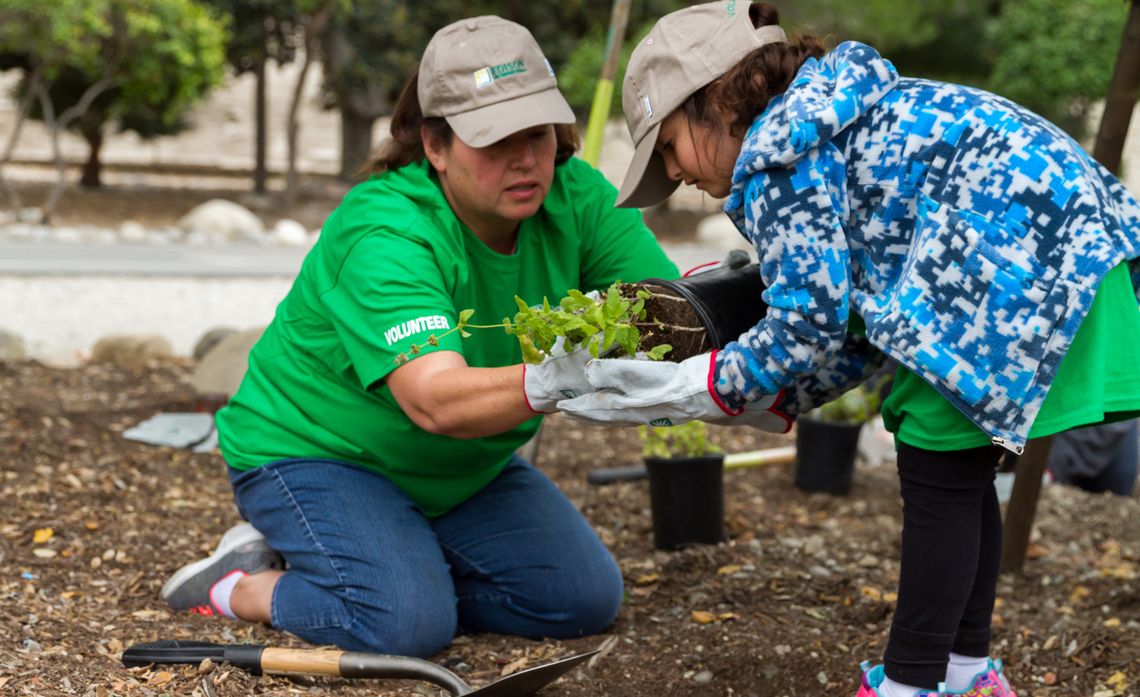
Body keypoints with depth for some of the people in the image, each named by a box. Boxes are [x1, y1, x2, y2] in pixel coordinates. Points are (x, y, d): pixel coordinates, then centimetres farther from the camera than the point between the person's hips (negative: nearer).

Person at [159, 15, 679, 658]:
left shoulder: (577, 199, -14)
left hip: (465, 468, 7)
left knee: (585, 599, -4)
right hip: (315, 453, -6)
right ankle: (240, 585, 0)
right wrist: (544, 385, -65)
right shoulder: (382, 239, -32)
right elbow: (435, 400, -45)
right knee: (407, 624, -27)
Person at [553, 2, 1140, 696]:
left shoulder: (776, 153, -6)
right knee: (954, 470, 17)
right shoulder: (837, 120, 23)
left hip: (1024, 255, -10)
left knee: (939, 474, -2)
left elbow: (810, 327, -10)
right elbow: (857, 336, 20)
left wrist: (683, 390, -1)